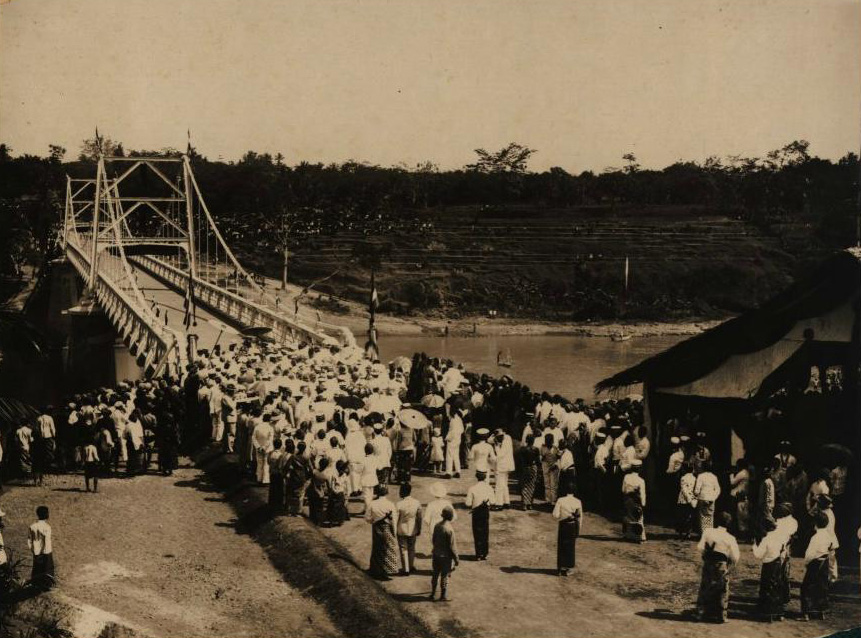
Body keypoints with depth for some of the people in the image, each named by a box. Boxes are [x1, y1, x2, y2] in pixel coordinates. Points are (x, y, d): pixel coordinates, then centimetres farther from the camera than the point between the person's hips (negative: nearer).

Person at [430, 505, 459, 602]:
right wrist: (456, 558, -9)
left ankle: (433, 594, 27)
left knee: (435, 575, 18)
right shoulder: (449, 529, -24)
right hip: (446, 556, -7)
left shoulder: (437, 526, -2)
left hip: (436, 554, 7)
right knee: (444, 576, 7)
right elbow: (452, 546, -19)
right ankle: (443, 596, 16)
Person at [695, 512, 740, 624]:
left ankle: (702, 614, 19)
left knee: (705, 589, 15)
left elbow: (700, 547, -7)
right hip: (722, 566, -2)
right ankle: (720, 616, 13)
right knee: (721, 591, 10)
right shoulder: (730, 538, -10)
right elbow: (735, 557, -10)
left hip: (708, 564, 2)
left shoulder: (708, 532, -5)